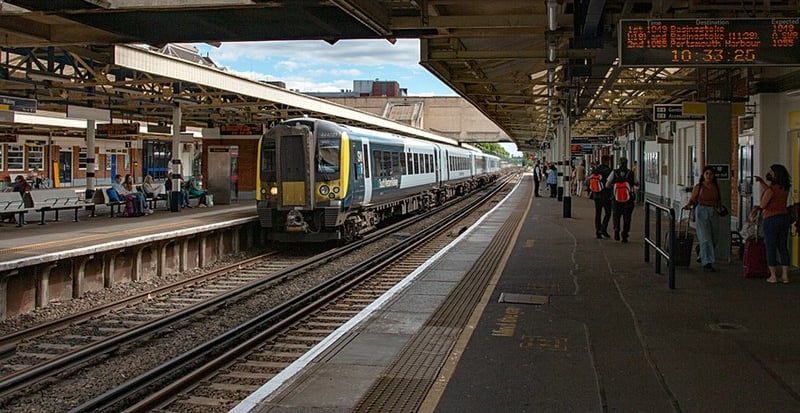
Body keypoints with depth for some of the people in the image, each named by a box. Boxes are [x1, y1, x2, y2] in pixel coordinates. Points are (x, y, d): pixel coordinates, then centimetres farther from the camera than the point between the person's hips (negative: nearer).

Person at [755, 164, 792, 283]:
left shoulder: (772, 188, -17)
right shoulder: (785, 188, 7)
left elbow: (763, 205, -12)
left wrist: (762, 192, 1)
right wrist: (762, 182, 22)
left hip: (771, 219, -7)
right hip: (785, 217, 7)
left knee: (771, 247, 1)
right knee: (783, 247, 11)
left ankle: (773, 276, 2)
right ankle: (785, 276, 11)